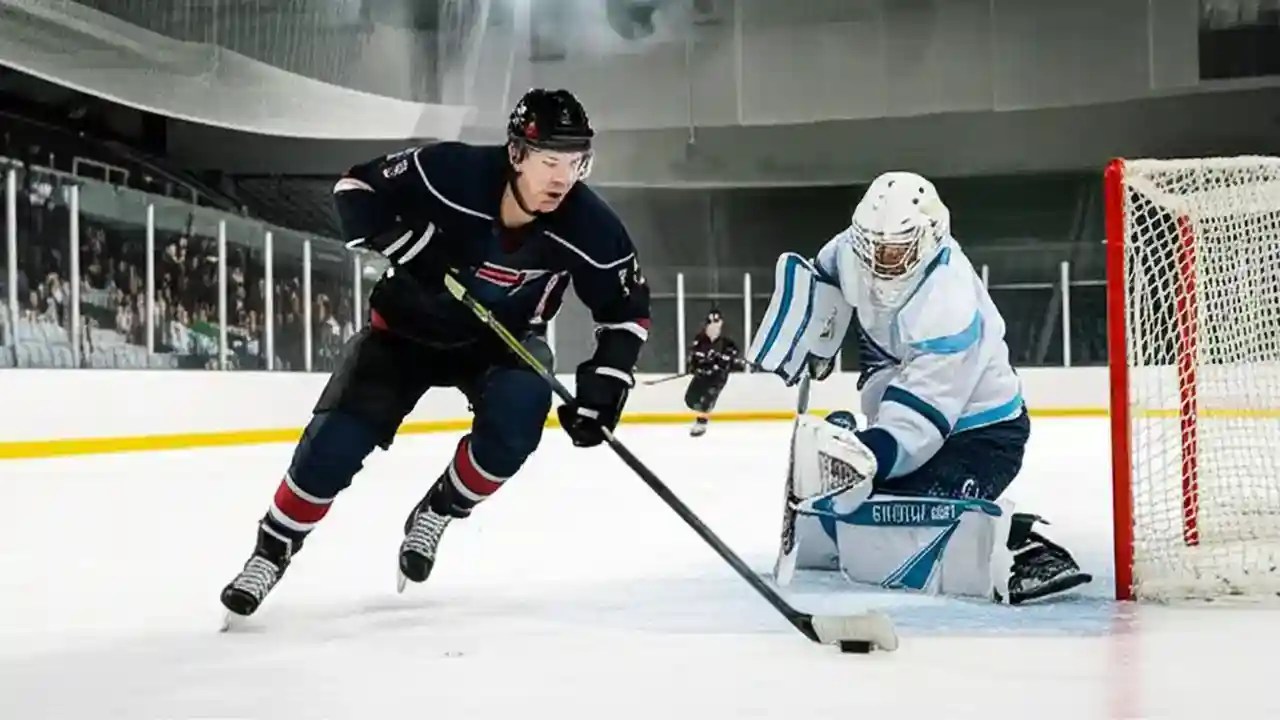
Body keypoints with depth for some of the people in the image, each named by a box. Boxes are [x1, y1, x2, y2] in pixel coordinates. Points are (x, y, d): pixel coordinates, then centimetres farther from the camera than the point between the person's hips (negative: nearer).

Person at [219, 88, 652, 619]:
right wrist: (408, 241, -32)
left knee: (517, 415, -27)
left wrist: (603, 385, -22)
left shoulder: (588, 227, -24)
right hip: (411, 322, -1)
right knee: (339, 437, -12)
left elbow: (627, 310, -11)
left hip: (502, 336, 2)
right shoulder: (452, 172, -31)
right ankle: (272, 548, 8)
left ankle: (435, 515, -1)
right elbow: (357, 188, -17)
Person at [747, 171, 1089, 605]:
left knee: (876, 543, -31)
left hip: (978, 433, -8)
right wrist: (811, 339, 8)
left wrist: (866, 456, -47)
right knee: (812, 529, 12)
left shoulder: (950, 310, -32)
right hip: (903, 419, 9)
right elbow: (827, 275, 16)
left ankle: (1018, 552, -35)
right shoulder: (858, 248, -10)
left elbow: (919, 416, -34)